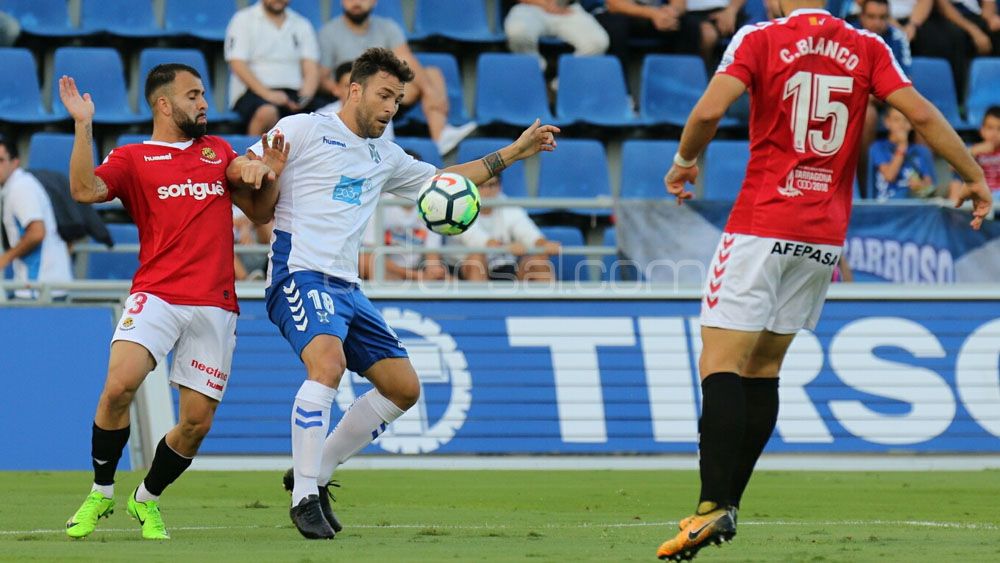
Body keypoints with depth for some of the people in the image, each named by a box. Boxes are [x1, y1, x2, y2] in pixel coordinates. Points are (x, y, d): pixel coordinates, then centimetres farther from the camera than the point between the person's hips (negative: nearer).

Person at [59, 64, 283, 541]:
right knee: (119, 386, -25)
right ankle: (101, 493, -5)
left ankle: (147, 500, 23)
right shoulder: (132, 159, 7)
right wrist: (83, 126, -17)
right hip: (156, 296, -4)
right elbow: (85, 190, -9)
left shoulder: (218, 151, 20)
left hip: (214, 306, 4)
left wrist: (266, 173, 0)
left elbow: (259, 212, 21)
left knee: (196, 422, -2)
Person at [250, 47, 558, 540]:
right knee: (328, 361, -33)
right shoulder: (302, 131, 0)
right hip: (299, 275, -9)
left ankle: (316, 472, 16)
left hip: (347, 288, 9)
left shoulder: (384, 156, 21)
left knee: (403, 388, 6)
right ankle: (304, 497, -27)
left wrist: (511, 153, 28)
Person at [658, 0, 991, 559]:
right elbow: (922, 115, -1)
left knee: (721, 366, -9)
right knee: (764, 367, 14)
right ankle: (727, 503, 13)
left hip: (761, 228, -5)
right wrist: (975, 178, 8)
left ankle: (715, 505, -24)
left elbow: (708, 112, -15)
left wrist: (684, 162, 3)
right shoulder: (868, 48, 5)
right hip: (826, 236, 5)